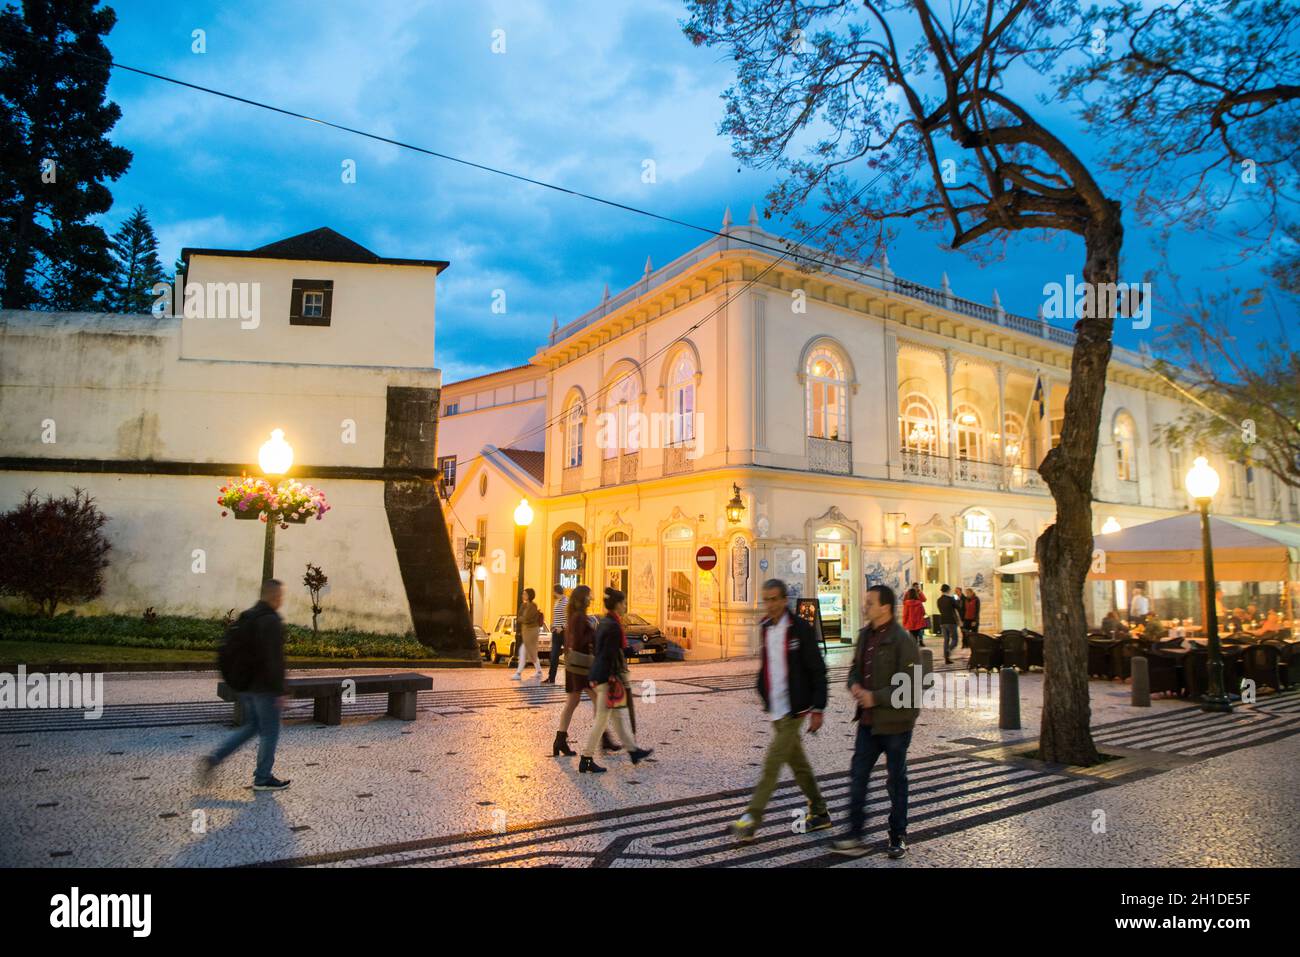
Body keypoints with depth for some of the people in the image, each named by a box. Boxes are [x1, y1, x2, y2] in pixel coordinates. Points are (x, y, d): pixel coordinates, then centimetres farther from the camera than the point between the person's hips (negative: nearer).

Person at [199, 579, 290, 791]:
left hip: (245, 685, 9)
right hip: (264, 687, -9)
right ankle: (263, 778, 15)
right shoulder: (271, 621, -19)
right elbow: (275, 659, -23)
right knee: (269, 733, 5)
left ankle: (213, 759, 11)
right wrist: (280, 691, -19)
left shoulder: (245, 618, 10)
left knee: (251, 726, 21)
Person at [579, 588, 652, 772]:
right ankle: (587, 759, 4)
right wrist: (614, 680, -16)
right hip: (606, 677, -10)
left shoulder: (603, 623, 10)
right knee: (602, 719, -2)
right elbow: (610, 656, -21)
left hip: (597, 674, 10)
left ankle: (633, 750, 30)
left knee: (617, 714, 18)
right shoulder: (614, 627, -19)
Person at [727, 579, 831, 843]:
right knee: (797, 761, 16)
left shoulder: (801, 629, -14)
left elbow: (818, 671, -12)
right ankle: (819, 812, 31)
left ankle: (751, 821, -5)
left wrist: (818, 709, -14)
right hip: (775, 709, 7)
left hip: (793, 709, -7)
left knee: (772, 762, -8)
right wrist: (763, 690, 11)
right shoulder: (766, 627, 7)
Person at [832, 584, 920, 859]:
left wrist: (876, 697, -21)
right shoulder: (865, 635, 5)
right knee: (857, 775, 6)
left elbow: (910, 685, -21)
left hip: (894, 723, -6)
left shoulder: (901, 641, -19)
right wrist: (854, 686, -4)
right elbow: (855, 668, 18)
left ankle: (898, 837, 28)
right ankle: (855, 836, 15)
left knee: (896, 780, 11)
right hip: (868, 720, 7)